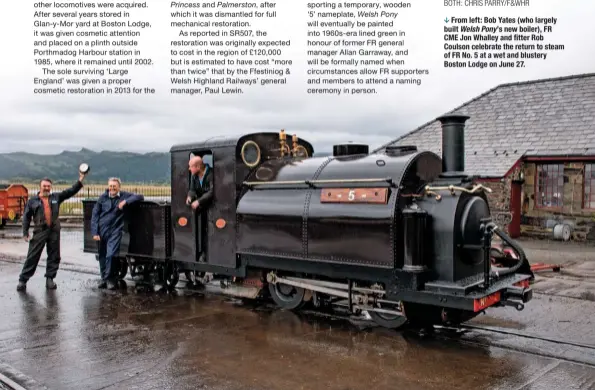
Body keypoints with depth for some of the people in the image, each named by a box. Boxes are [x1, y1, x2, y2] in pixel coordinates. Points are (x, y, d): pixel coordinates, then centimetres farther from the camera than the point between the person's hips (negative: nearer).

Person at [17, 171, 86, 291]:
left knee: (54, 256, 6)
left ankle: (50, 279, 15)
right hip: (40, 231, -2)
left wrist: (80, 180, -7)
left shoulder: (56, 197, 9)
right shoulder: (33, 200, 5)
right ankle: (23, 280, 6)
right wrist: (25, 232, -1)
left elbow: (71, 191, 4)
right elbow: (26, 217, 6)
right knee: (33, 256, -1)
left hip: (54, 231, 2)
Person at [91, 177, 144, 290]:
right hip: (102, 230, 3)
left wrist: (125, 202, -19)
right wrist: (94, 232, -3)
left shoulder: (124, 195, 0)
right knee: (102, 255, 10)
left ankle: (109, 279, 3)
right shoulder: (103, 197, 3)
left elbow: (140, 197, -7)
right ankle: (104, 278, 28)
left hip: (116, 231, -2)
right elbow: (95, 215, 5)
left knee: (111, 254, -14)